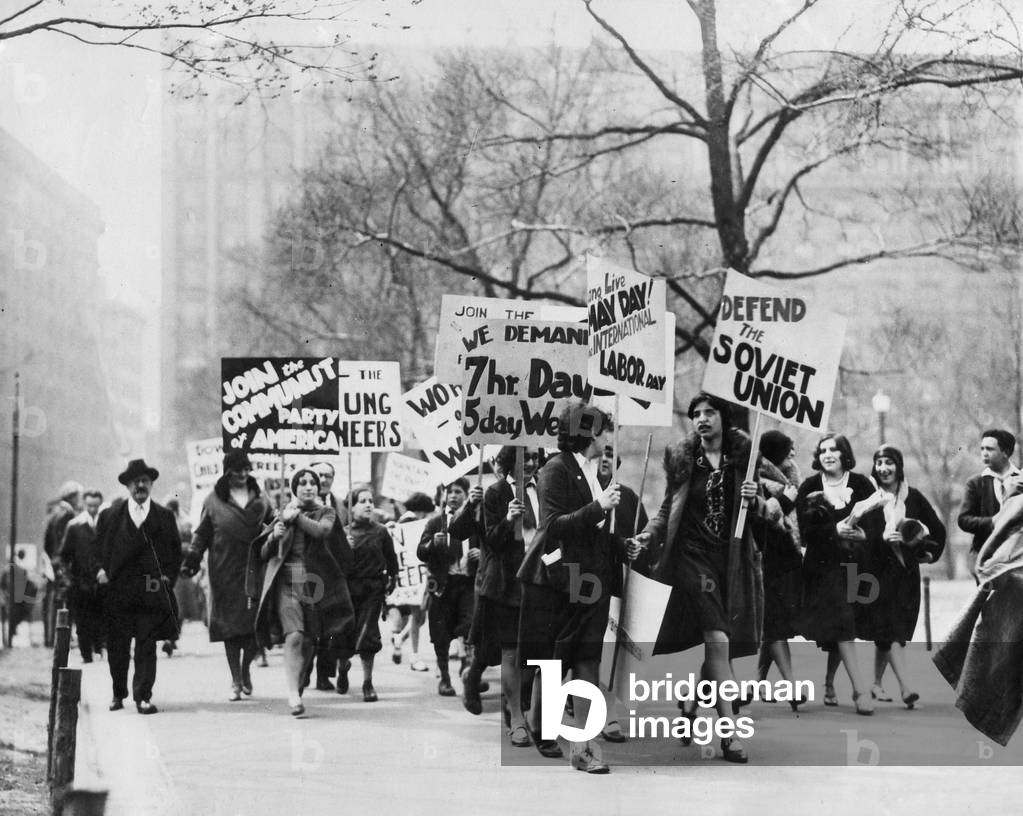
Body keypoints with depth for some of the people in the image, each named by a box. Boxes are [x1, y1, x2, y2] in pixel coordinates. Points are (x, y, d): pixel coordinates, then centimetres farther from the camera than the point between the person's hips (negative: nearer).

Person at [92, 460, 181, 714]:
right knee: (117, 647, 5)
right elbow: (97, 548, 11)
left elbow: (176, 552, 12)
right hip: (118, 591, 1)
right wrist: (99, 569, -5)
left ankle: (143, 696, -3)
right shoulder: (110, 516, 10)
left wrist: (168, 576, -1)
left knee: (147, 646, -5)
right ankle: (118, 694, 22)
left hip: (151, 590, -1)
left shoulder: (164, 517, 10)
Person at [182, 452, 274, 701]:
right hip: (226, 574, -2)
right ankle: (236, 681, 10)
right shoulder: (214, 501, 3)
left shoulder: (259, 499, 10)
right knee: (230, 626, 1)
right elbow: (202, 534, 4)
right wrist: (191, 559, -6)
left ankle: (245, 669, 21)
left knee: (256, 625, -4)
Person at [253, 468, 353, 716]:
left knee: (308, 640, 6)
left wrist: (297, 517, -7)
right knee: (294, 636, -18)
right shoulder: (283, 515, 12)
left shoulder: (326, 512, 10)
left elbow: (321, 531, -14)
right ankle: (293, 695, -23)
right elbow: (264, 554, 14)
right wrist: (273, 537, -5)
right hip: (287, 583, -1)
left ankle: (300, 686, 25)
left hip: (316, 583, 1)